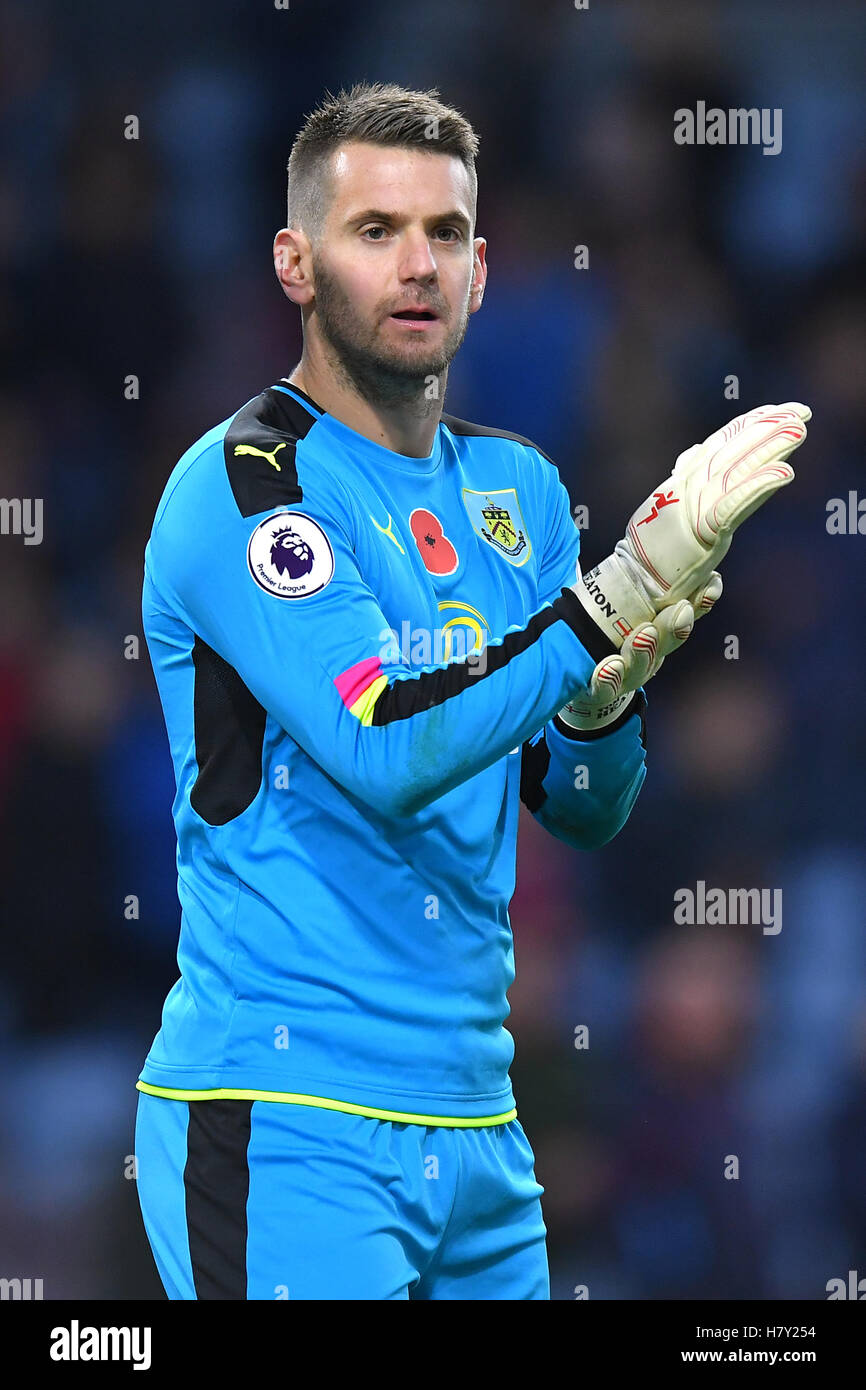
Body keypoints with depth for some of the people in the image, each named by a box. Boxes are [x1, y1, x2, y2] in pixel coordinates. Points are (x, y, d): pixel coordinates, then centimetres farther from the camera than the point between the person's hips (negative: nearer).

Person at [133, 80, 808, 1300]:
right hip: (289, 1129, -7)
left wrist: (606, 695, -9)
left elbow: (582, 813, 13)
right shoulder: (240, 486, -10)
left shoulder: (515, 486, 12)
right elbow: (389, 752, -23)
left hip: (475, 1128, 7)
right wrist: (626, 586, -26)